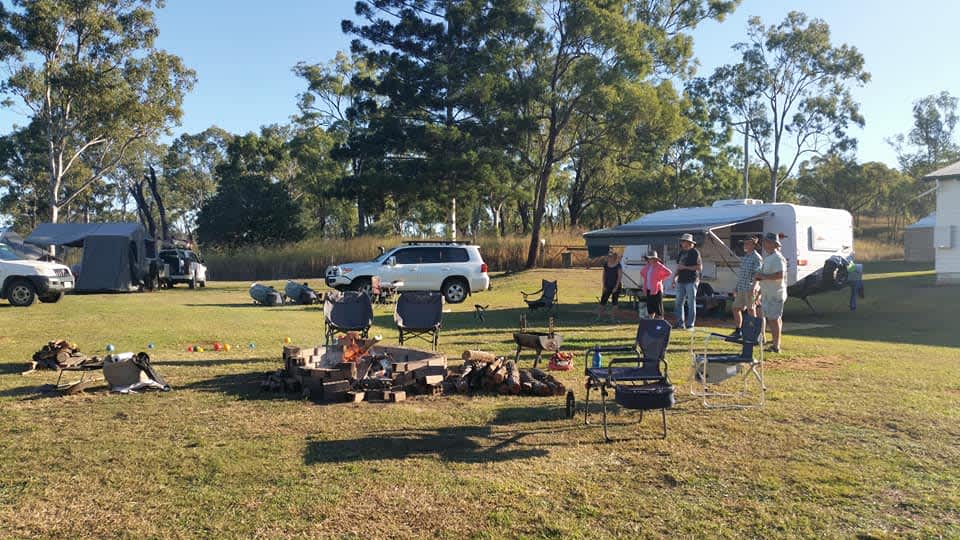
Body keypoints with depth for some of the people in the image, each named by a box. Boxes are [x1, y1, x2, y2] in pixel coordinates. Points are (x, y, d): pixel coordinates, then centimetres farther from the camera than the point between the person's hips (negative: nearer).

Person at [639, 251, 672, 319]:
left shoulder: (659, 266, -10)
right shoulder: (647, 266, 11)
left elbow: (669, 273, -16)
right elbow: (642, 272, 31)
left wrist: (661, 278, -13)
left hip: (656, 290, -7)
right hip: (648, 290, 7)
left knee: (658, 308, -2)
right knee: (650, 308, 12)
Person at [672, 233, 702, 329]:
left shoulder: (694, 252, -5)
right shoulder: (681, 253, 16)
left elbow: (700, 267, -10)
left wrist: (685, 267, -13)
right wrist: (675, 276, 8)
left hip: (691, 281, -7)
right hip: (681, 281, 7)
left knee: (691, 303, -3)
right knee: (679, 303, 5)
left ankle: (690, 325, 1)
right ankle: (680, 324, 12)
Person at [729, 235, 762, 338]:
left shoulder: (756, 258, -8)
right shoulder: (743, 257, 18)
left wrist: (754, 287, -27)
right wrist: (736, 287, 21)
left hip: (750, 289, -8)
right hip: (741, 288, 9)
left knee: (751, 310, -3)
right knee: (736, 308, 10)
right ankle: (738, 331, 20)